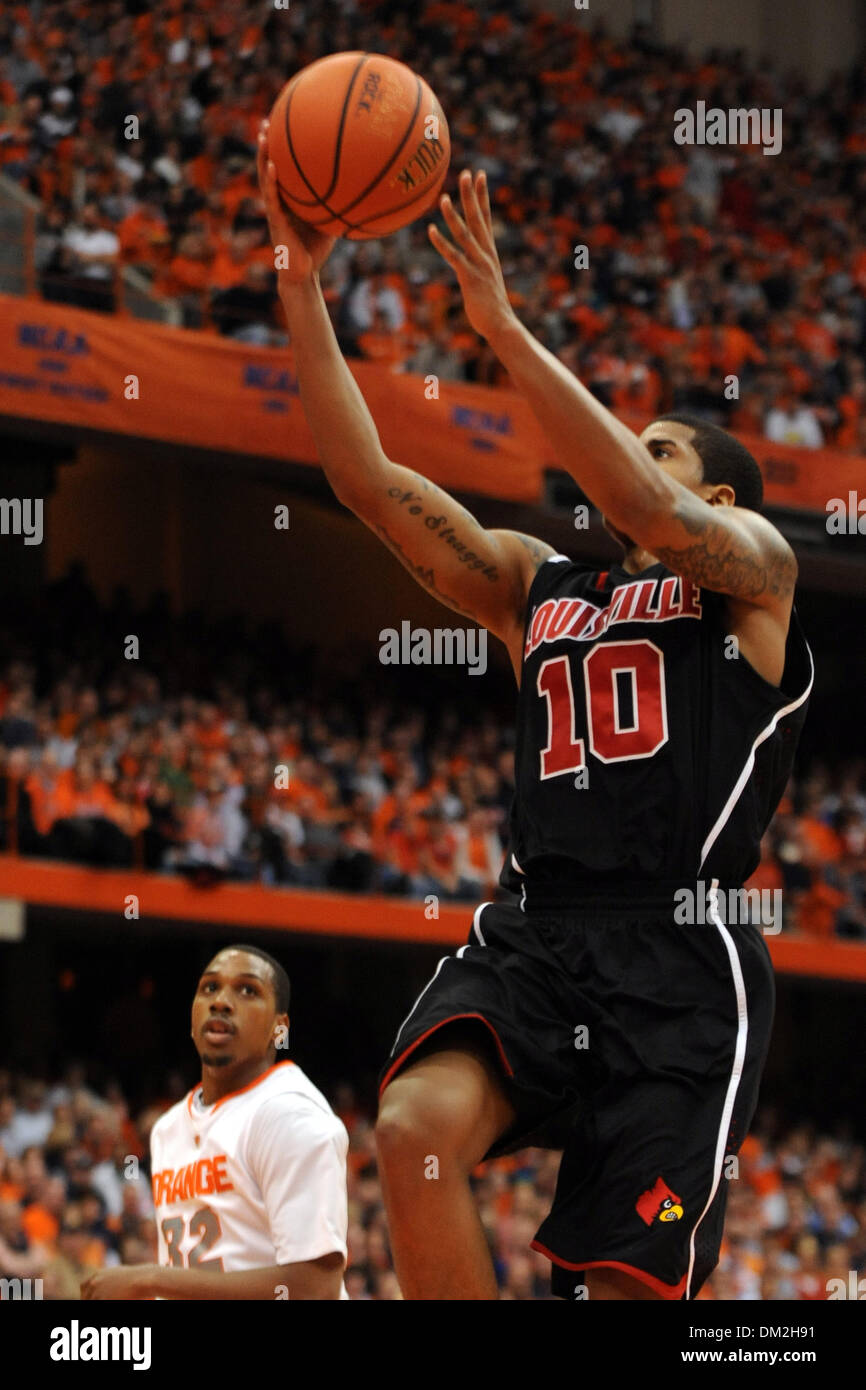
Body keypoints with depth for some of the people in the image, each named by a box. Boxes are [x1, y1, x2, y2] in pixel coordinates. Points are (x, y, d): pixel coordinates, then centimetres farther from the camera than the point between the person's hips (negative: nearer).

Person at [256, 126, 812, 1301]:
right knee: (416, 1126, -28)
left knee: (630, 1283, -8)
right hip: (532, 933, 4)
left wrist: (502, 327, -15)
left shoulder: (751, 559, 10)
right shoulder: (532, 583, 24)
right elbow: (368, 479, 15)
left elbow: (645, 510, -12)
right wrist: (301, 286, 5)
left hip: (680, 953, -4)